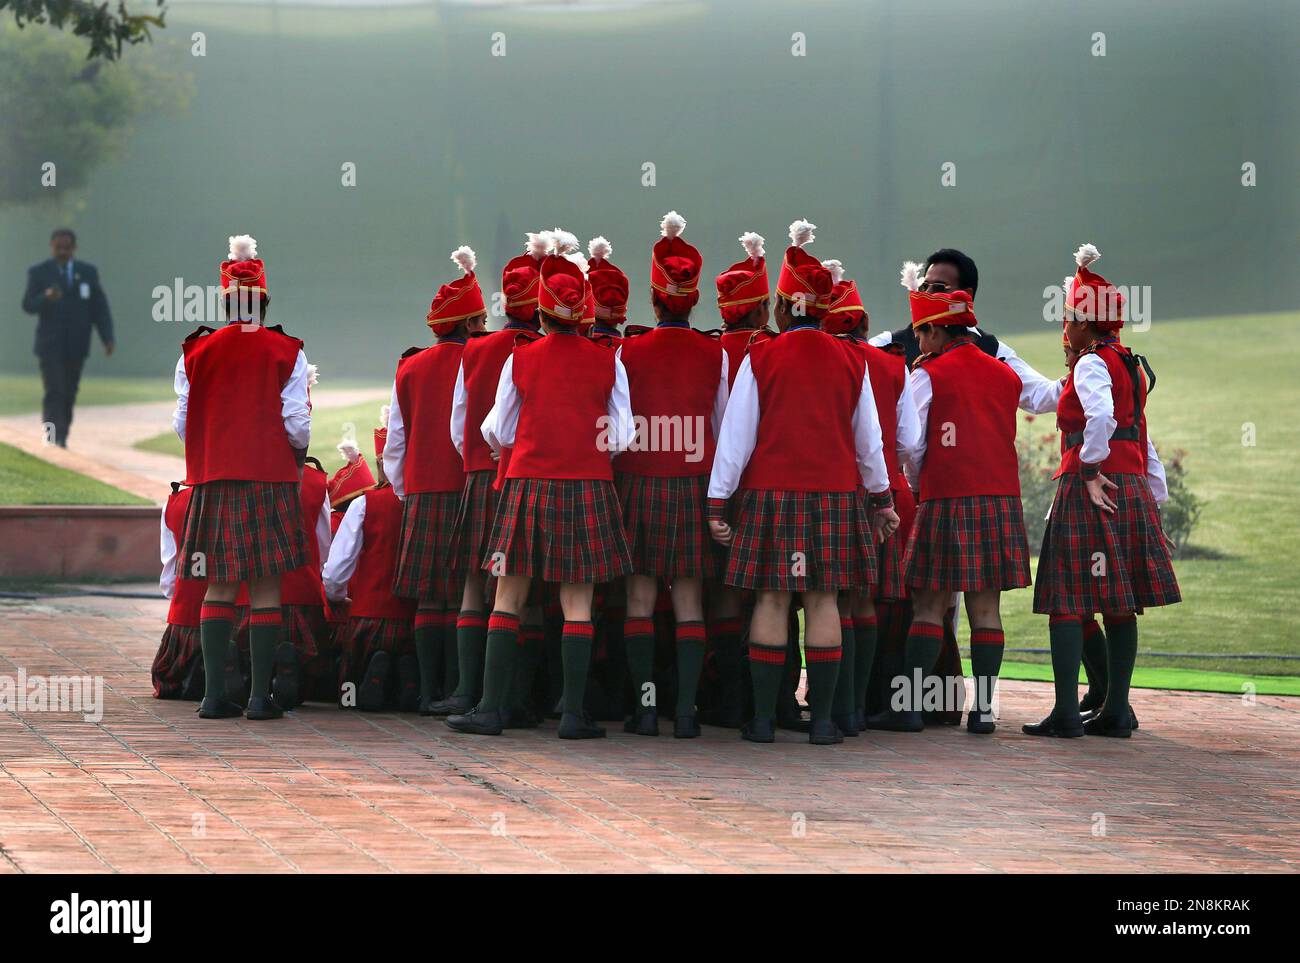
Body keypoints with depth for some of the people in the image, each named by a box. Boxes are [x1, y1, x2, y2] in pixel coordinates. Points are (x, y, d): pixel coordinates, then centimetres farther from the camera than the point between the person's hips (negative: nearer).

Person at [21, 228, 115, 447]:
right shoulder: (38, 272, -2)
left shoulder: (88, 272, 5)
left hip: (76, 345, 3)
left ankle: (60, 437, 17)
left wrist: (108, 338, -6)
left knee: (69, 394, 7)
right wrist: (46, 297, -31)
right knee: (55, 392, -14)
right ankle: (53, 438, -20)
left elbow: (100, 307, 4)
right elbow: (28, 305, -10)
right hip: (50, 344, -3)